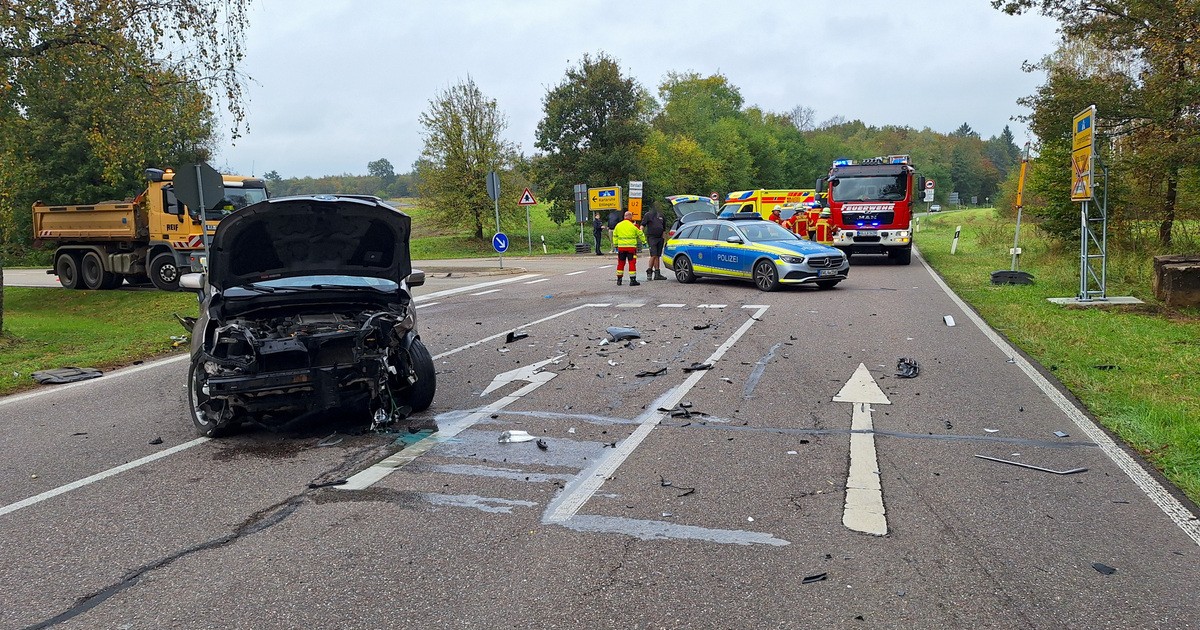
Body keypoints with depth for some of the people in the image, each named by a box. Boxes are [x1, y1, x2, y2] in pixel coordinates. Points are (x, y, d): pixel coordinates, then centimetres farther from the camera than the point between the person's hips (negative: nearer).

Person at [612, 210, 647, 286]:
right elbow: (640, 234, 4)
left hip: (621, 247, 4)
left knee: (621, 263, 12)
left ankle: (619, 280, 15)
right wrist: (644, 242, 19)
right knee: (632, 263, -1)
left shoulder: (618, 225, 7)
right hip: (631, 247, -4)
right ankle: (632, 280, -3)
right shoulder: (633, 226, -6)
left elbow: (615, 236, 13)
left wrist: (615, 245, 22)